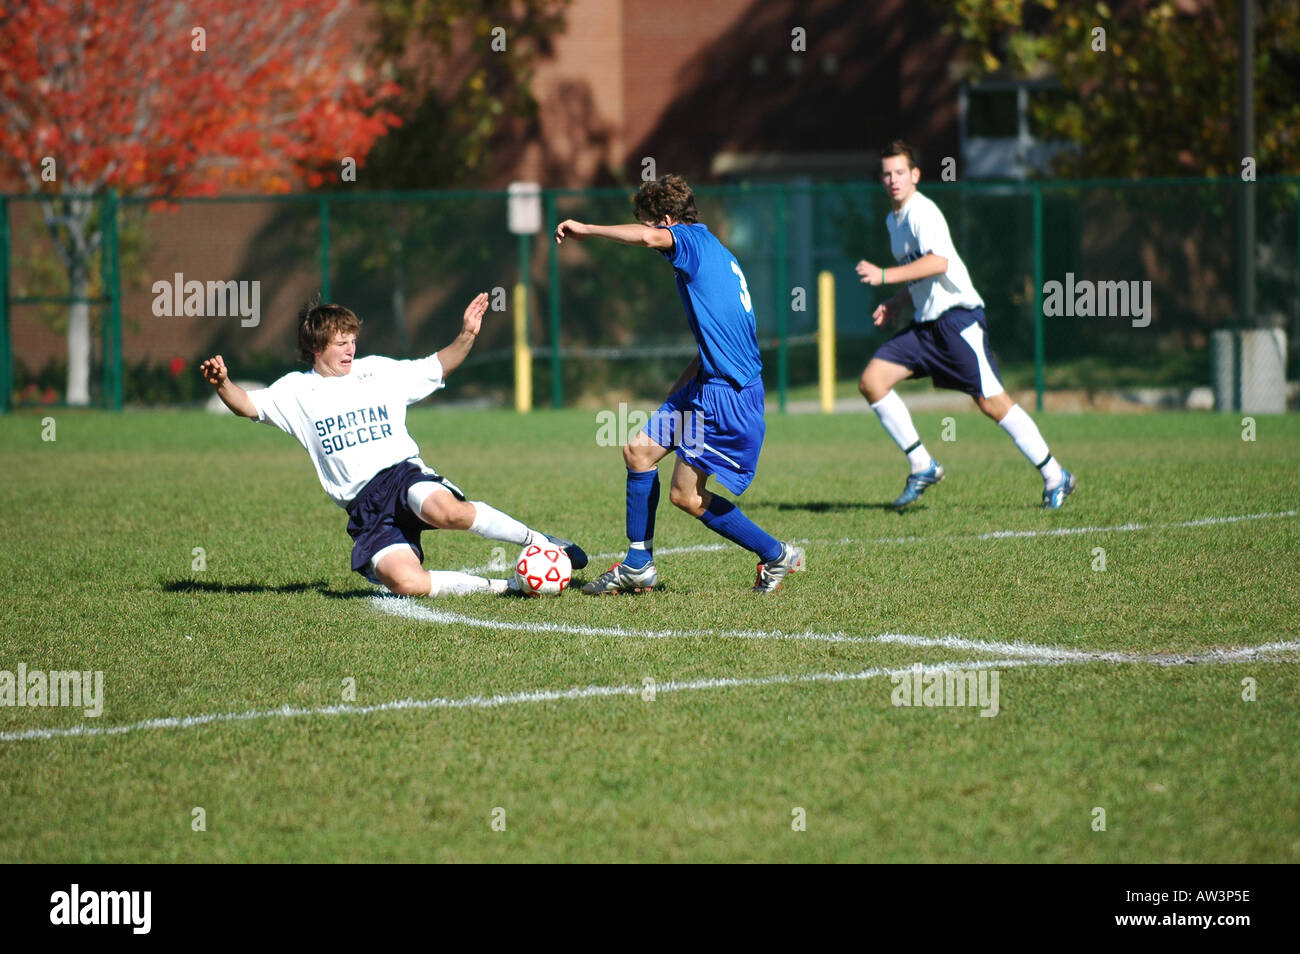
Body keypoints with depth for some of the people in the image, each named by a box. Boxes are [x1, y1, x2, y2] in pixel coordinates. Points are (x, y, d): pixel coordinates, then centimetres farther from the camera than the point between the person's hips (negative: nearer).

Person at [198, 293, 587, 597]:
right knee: (403, 581, -28)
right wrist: (222, 384, -19)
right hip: (362, 506, 0)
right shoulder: (297, 391, 11)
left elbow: (436, 368, 23)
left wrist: (466, 337, 8)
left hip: (403, 472, 0)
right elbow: (247, 405, 1)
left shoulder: (379, 371, 16)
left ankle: (539, 542, -21)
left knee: (445, 511, -39)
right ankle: (501, 586, -14)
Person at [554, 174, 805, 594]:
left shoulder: (695, 240, -10)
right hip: (707, 386, 10)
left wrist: (587, 229, -21)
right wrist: (676, 392, 25)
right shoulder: (712, 252, 19)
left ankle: (777, 555, 9)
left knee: (686, 495, -4)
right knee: (639, 449, 9)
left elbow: (649, 238, -34)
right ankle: (638, 565, 15)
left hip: (728, 395, -10)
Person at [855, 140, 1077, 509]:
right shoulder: (894, 219, 16)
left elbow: (938, 261, -31)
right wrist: (898, 301, 17)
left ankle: (1055, 476, 1)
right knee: (871, 381, -4)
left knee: (991, 401, -11)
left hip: (958, 317, -9)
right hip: (925, 323, 9)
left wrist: (885, 276, -32)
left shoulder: (922, 211, -13)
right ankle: (923, 466, 2)